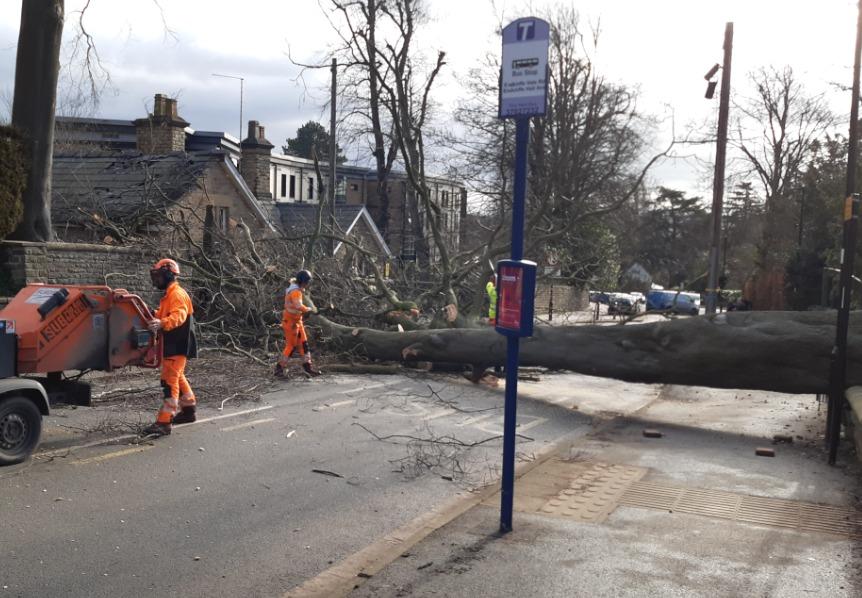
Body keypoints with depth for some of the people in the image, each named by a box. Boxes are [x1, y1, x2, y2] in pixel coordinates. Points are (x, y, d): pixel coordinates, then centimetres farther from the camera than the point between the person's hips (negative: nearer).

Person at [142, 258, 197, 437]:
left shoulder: (178, 294, -15)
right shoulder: (168, 295, 20)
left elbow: (178, 316, -32)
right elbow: (164, 315, 27)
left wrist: (161, 323, -48)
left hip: (178, 346, -11)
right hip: (171, 345, 11)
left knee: (170, 380, -14)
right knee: (177, 377, 21)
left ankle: (164, 422, -16)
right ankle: (188, 410, 35)